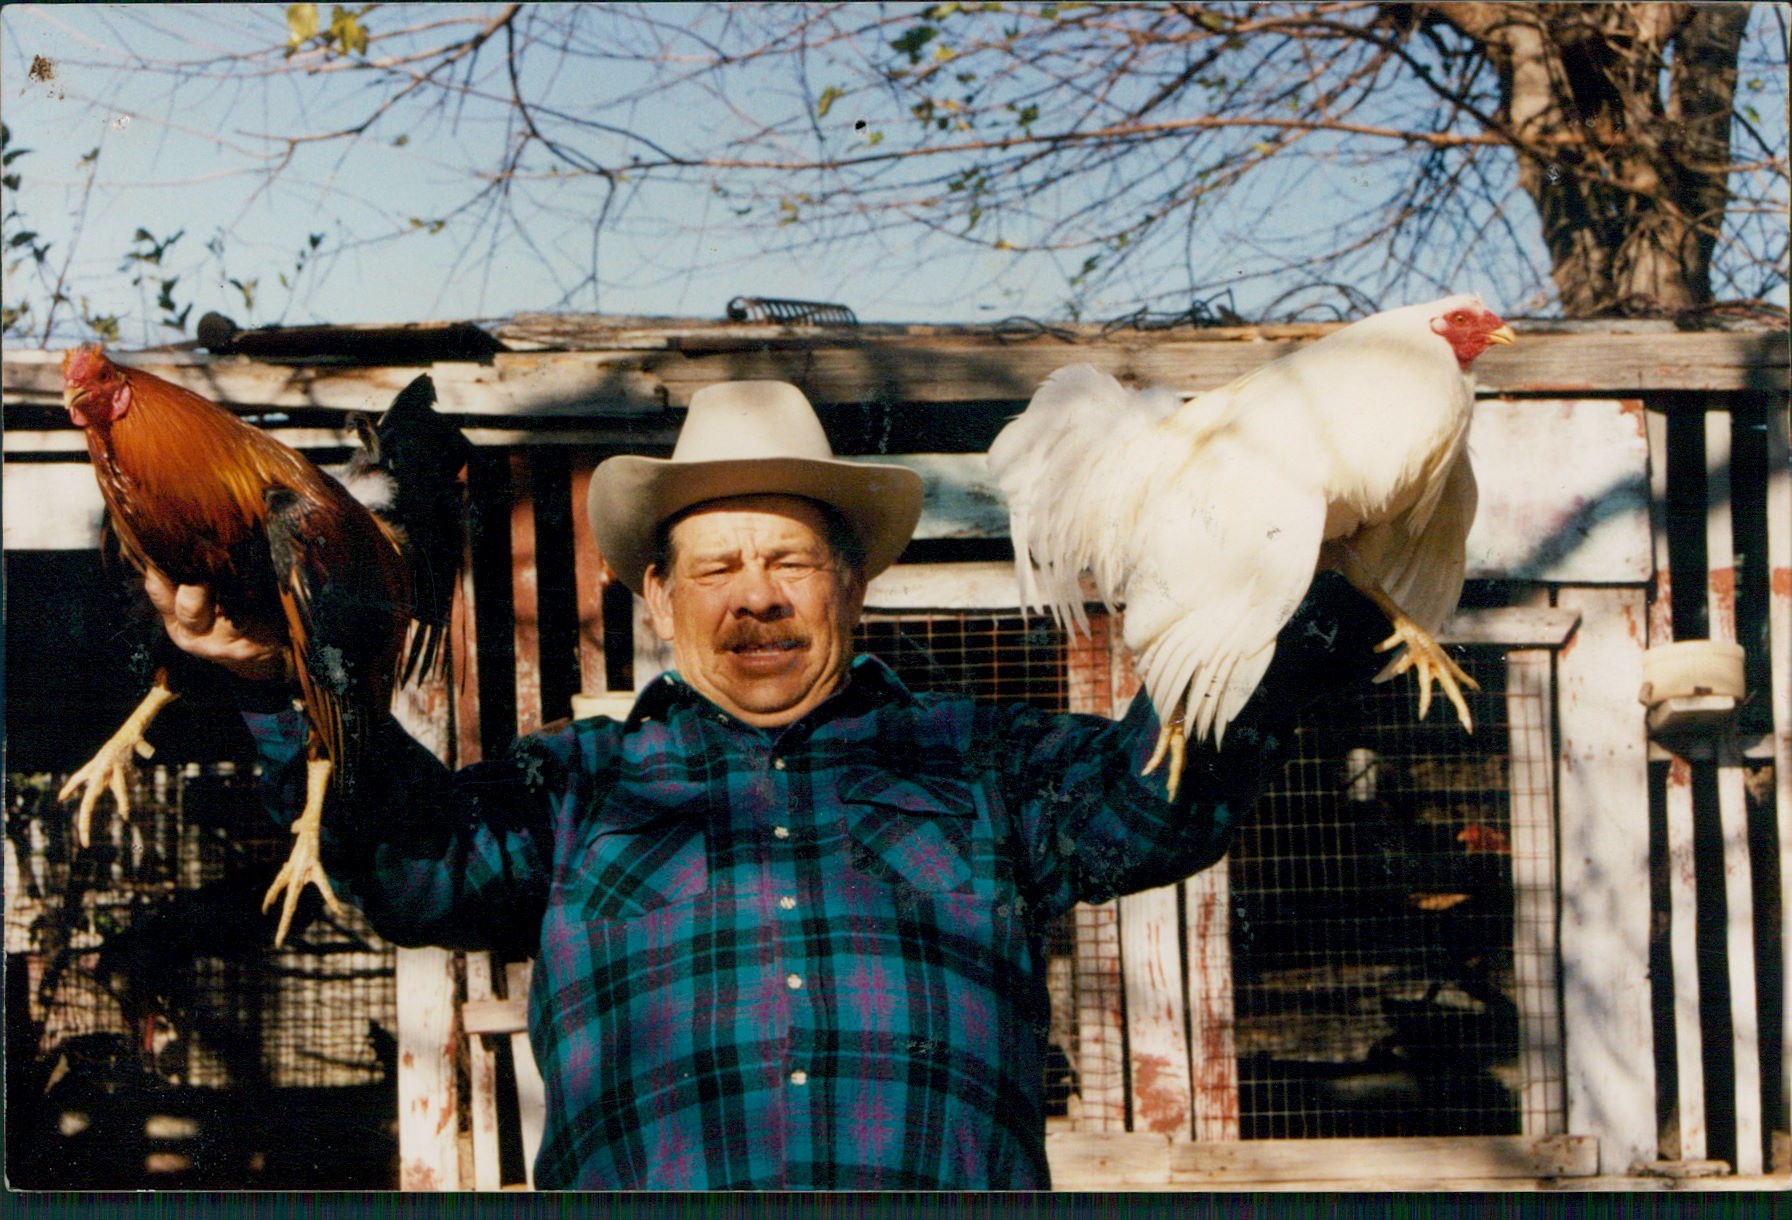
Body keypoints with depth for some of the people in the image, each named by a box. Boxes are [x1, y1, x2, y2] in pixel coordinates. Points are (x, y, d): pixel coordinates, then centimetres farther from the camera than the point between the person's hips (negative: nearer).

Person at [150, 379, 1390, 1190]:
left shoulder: (974, 760, 22)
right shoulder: (584, 782, 22)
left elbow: (1168, 792, 10)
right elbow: (417, 856, 7)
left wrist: (1322, 595, -2)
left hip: (950, 1177, 1)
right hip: (647, 1176, 0)